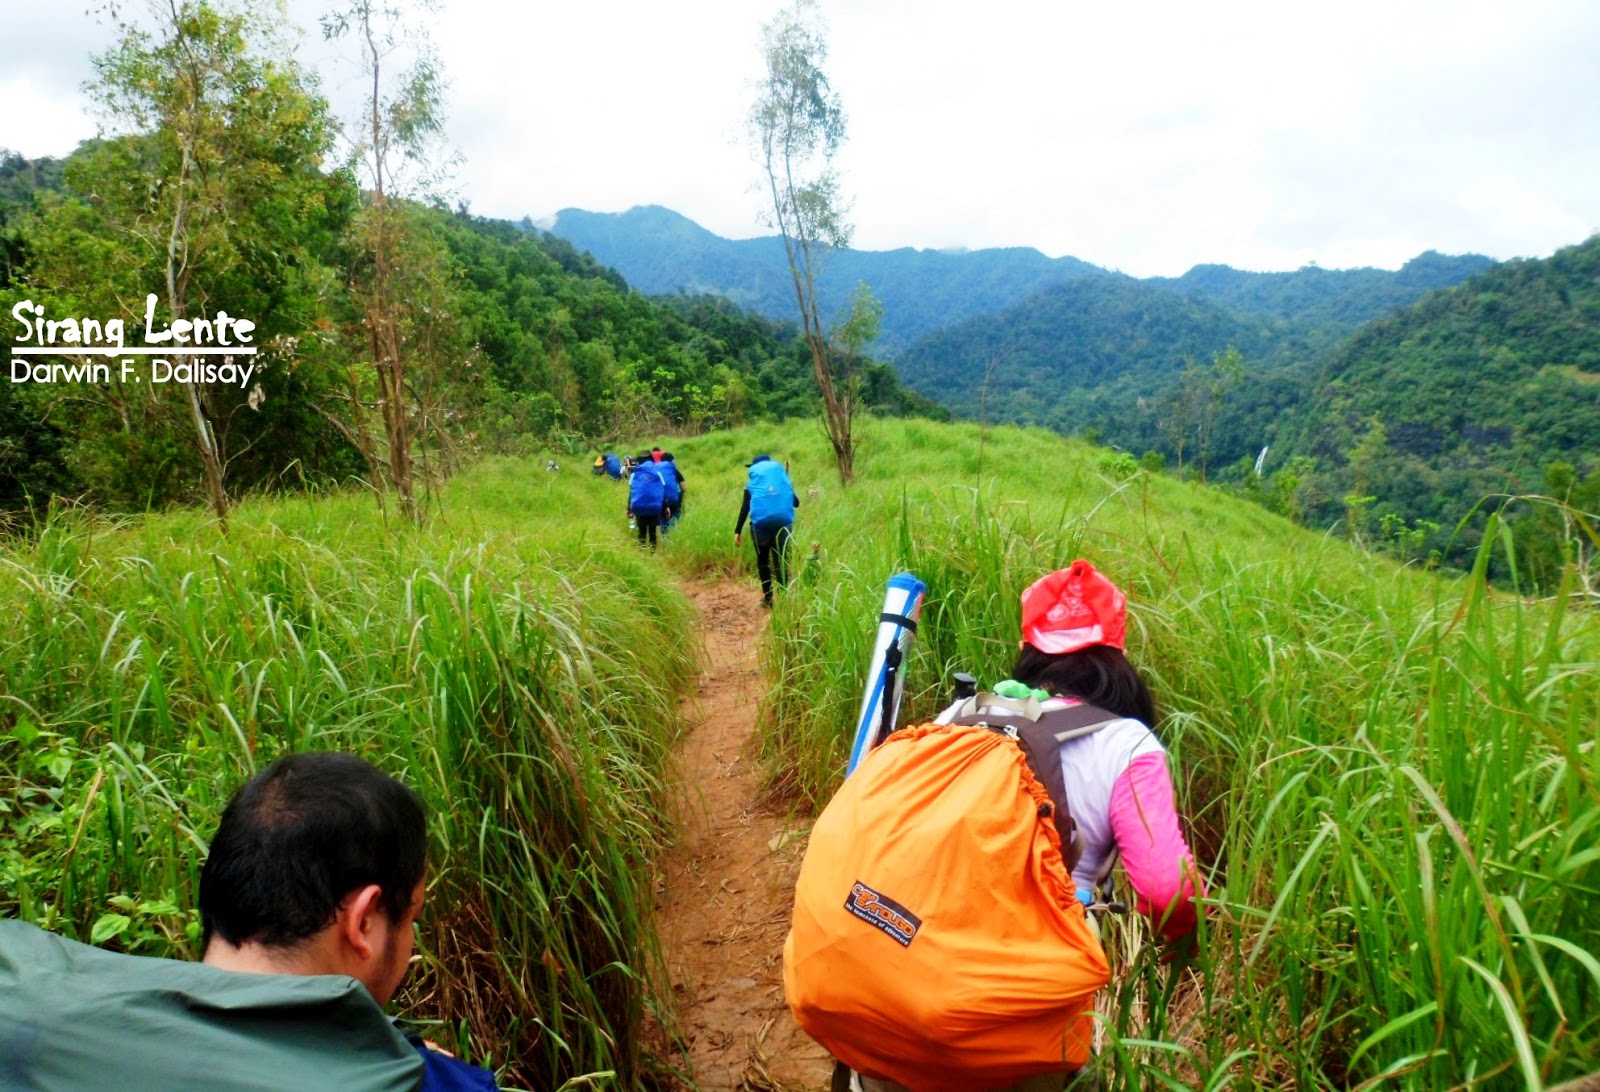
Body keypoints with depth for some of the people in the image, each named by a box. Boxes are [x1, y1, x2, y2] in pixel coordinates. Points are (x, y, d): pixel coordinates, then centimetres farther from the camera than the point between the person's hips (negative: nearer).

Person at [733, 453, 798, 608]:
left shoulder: (751, 483, 9)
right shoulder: (783, 477, 12)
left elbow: (745, 508, 3)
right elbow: (796, 502, 13)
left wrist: (737, 531, 5)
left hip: (761, 522, -1)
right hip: (783, 522, 1)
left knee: (763, 560, 13)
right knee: (781, 560, 6)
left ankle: (768, 597, 12)